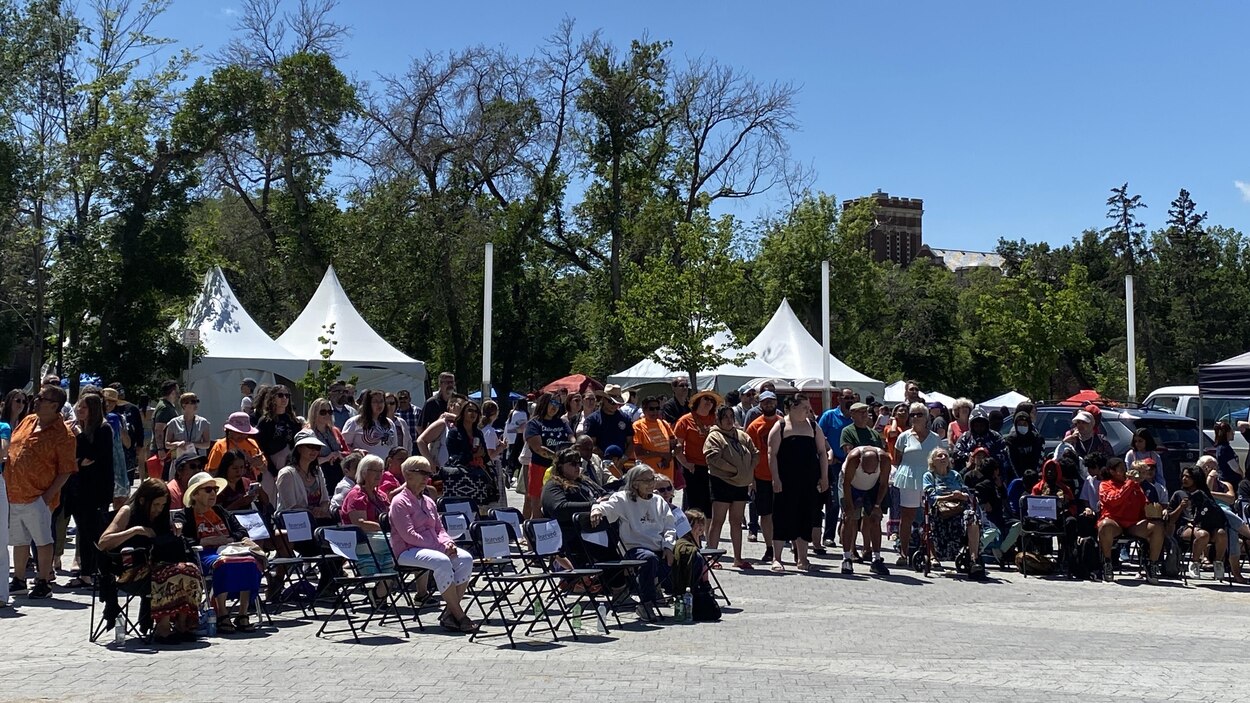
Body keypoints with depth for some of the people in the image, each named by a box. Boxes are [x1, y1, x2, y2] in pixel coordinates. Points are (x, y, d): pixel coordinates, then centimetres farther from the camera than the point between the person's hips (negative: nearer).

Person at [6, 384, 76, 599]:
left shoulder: (63, 434, -12)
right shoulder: (27, 421, 11)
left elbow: (66, 471, -13)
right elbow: (10, 448, 20)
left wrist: (49, 494, -18)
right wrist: (7, 484, 13)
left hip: (37, 498, -7)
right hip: (13, 495, 8)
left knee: (43, 540, -1)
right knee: (19, 540, 17)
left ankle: (43, 583, 9)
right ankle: (19, 580, 30)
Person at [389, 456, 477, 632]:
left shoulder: (428, 502, 21)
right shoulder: (400, 501, -5)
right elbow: (408, 535, -15)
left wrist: (447, 543, -4)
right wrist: (440, 547, -19)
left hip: (432, 548, 8)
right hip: (407, 551, -8)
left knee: (465, 558, -19)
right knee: (442, 561, -35)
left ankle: (449, 612, -19)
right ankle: (459, 616, -27)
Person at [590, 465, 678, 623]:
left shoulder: (659, 501, 18)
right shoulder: (623, 499, 2)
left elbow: (670, 527, 17)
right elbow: (606, 507, -14)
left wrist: (668, 547, 0)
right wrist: (596, 509, -38)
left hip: (660, 549, 5)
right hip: (635, 549, -5)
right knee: (650, 558, -38)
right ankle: (646, 604, -21)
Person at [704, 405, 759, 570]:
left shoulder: (743, 436, 14)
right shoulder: (714, 437, -5)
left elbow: (755, 454, 16)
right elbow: (713, 458, -18)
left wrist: (749, 471, 1)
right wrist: (735, 469, -17)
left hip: (741, 484, 6)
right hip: (722, 482, -6)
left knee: (737, 522, 11)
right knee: (718, 521, -3)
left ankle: (738, 558, 17)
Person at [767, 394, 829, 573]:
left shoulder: (813, 426, 12)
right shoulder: (780, 427, 0)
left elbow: (822, 452, 13)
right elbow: (772, 454, -4)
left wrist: (824, 477, 5)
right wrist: (775, 478, -11)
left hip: (809, 481, 4)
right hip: (786, 481, -4)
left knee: (805, 518, 6)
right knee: (783, 516, -2)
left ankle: (801, 558, 14)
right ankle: (776, 558, 5)